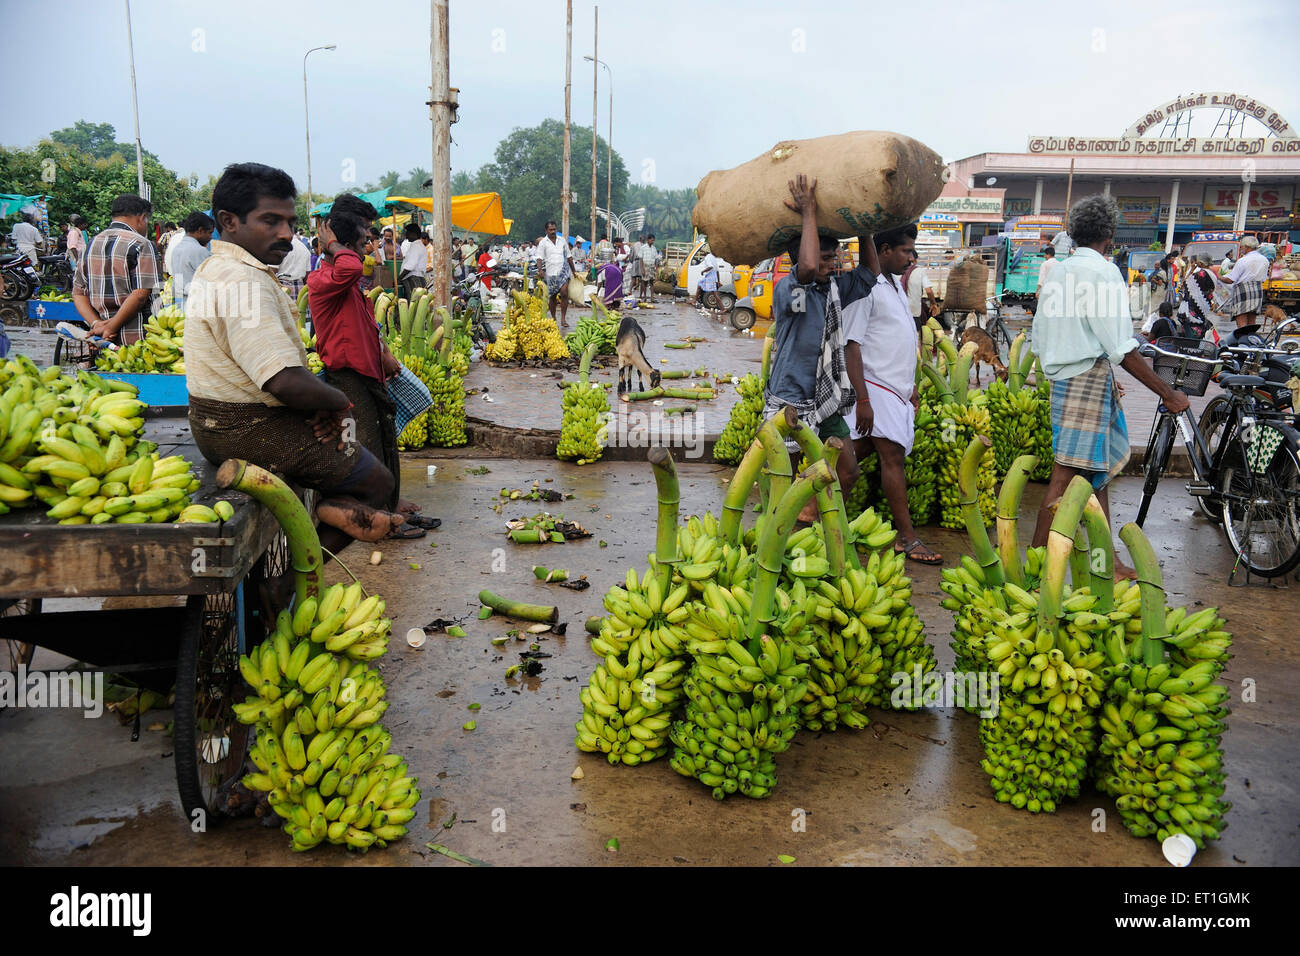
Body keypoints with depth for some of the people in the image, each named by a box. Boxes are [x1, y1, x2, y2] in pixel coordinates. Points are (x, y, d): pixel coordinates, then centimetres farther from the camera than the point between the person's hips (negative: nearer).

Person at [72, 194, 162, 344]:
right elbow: (140, 294, -17)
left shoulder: (91, 244, 14)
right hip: (134, 339, -7)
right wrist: (111, 327, -12)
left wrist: (96, 323, -2)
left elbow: (78, 293, 11)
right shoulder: (141, 245, -7)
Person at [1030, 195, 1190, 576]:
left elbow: (1040, 338, 18)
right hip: (1090, 378, -9)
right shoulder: (1103, 272, -10)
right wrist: (1168, 394, -11)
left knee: (1098, 470, 15)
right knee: (1067, 474, -8)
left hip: (1063, 378, 9)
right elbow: (1121, 349, -15)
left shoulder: (1057, 273, 14)